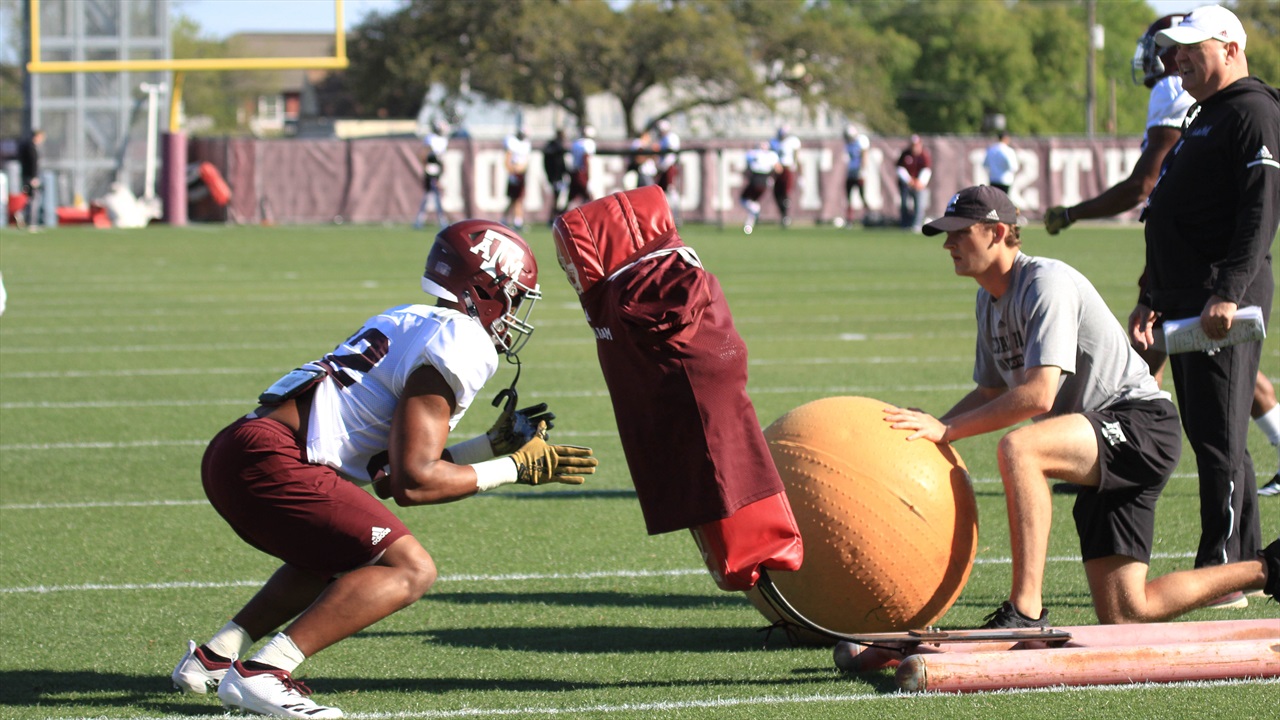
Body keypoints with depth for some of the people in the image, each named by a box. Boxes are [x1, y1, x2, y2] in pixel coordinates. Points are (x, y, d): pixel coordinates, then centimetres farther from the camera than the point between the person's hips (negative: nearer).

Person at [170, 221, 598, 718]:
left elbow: (393, 466, 26)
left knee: (342, 557, 33)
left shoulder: (415, 324, 25)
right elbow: (411, 483, -11)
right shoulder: (462, 343, -6)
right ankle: (261, 675, -21)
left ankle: (213, 658, 26)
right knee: (410, 571, -12)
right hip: (268, 458, -10)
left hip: (230, 456, 10)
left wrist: (495, 443, 27)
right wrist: (515, 468, -1)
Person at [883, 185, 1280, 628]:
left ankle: (1026, 613, -34)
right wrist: (925, 430, 4)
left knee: (1017, 449, -35)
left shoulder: (1046, 283, -18)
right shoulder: (989, 300, 11)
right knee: (1122, 616, 3)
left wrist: (946, 429, -28)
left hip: (1142, 424, -10)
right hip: (1105, 449, 10)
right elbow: (991, 392, 20)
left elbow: (1037, 395, -27)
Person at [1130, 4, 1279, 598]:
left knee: (1219, 438, -9)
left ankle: (1219, 574, -8)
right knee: (1212, 437, 12)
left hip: (1226, 305, -10)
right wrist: (1151, 300, 23)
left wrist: (1230, 292, -27)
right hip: (1186, 303, 10)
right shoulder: (1203, 119, 23)